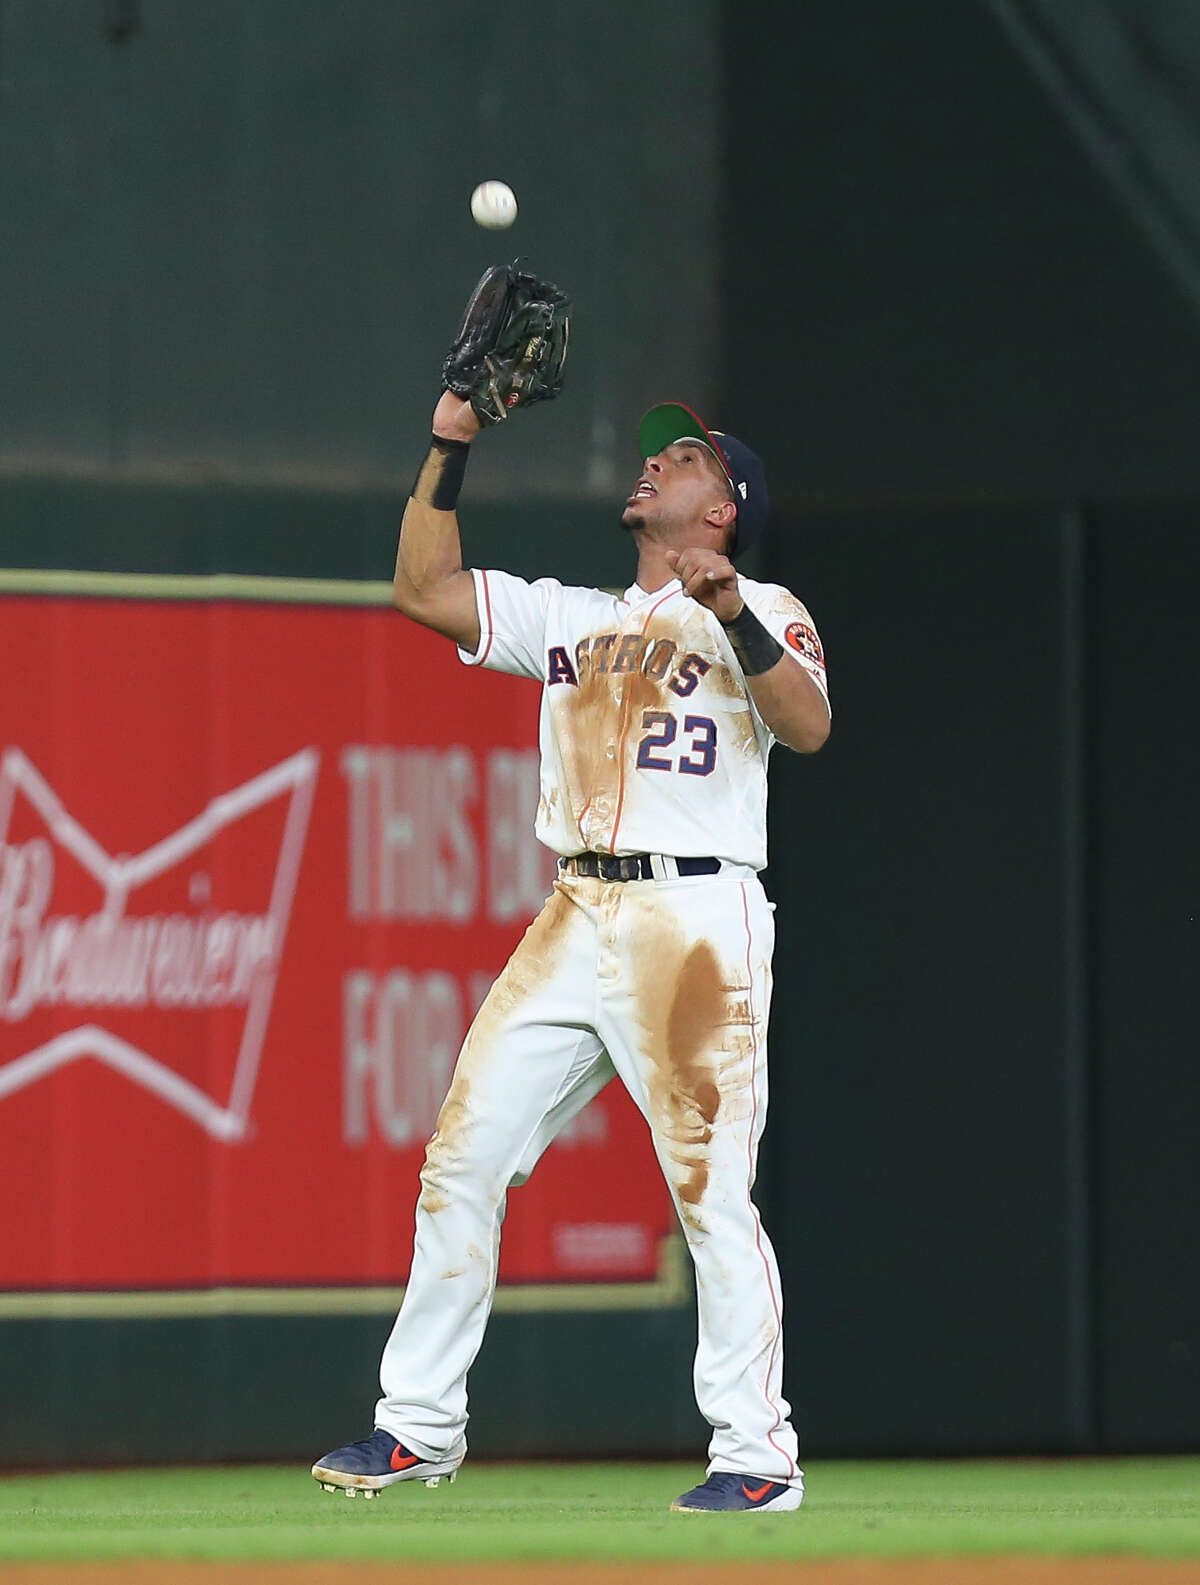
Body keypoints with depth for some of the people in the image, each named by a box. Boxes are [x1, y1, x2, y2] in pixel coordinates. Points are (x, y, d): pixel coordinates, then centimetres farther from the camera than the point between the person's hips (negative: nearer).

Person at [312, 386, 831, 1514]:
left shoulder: (759, 616, 4)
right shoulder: (566, 615, 21)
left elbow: (808, 726, -13)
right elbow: (425, 588, 16)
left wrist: (734, 618, -27)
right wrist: (450, 445, 11)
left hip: (697, 921, -6)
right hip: (573, 918, 6)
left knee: (712, 1190, -11)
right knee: (461, 1161, 3)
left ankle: (757, 1453, -7)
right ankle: (419, 1428, 10)